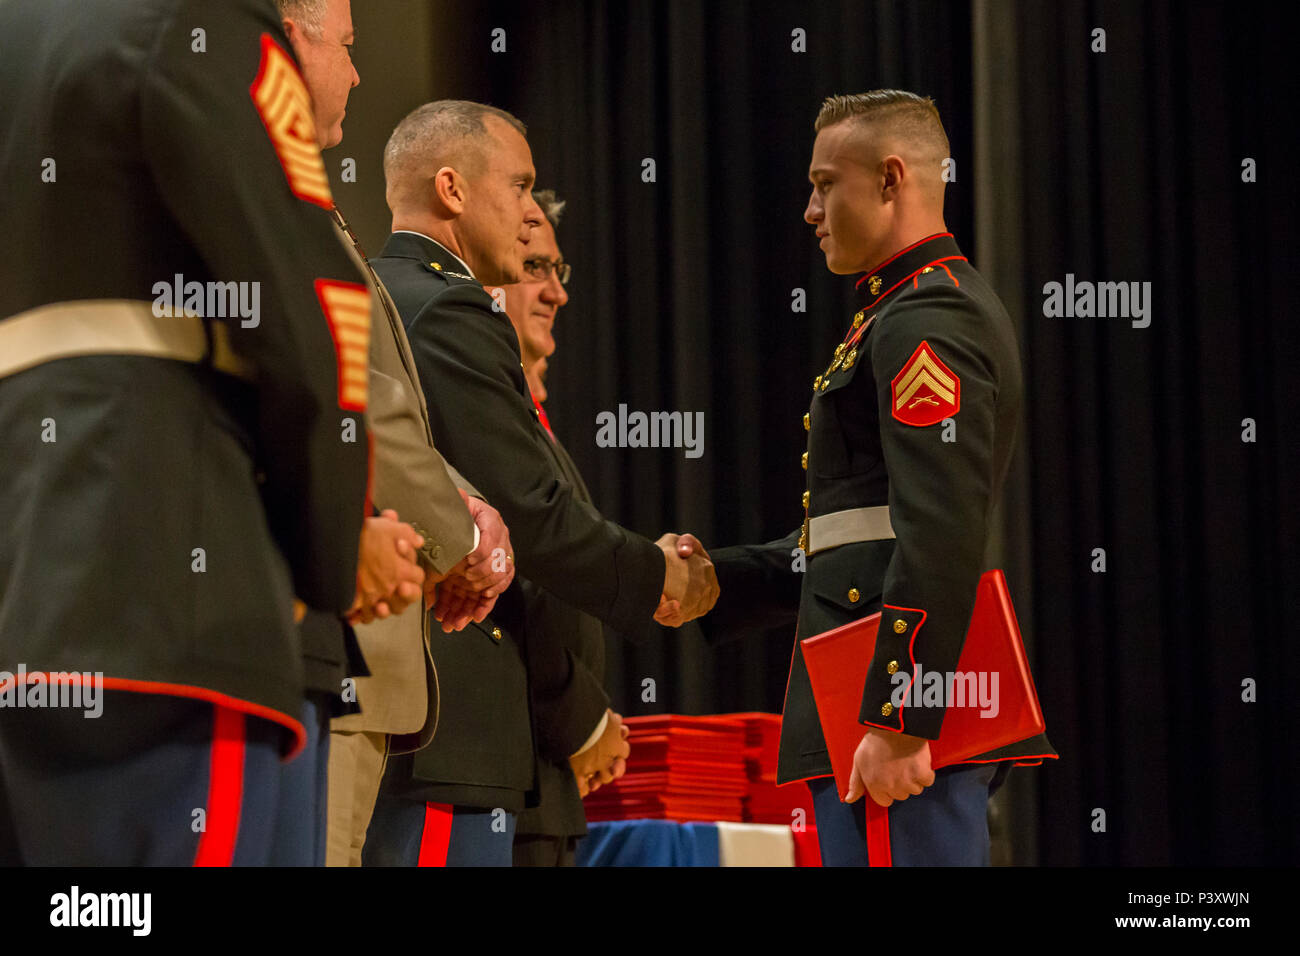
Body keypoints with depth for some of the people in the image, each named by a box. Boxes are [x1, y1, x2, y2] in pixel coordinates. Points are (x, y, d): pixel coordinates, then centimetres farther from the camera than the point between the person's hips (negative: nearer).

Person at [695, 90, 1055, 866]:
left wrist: (899, 722, -24)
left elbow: (942, 539, -22)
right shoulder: (949, 303, 21)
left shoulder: (924, 323, -12)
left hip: (902, 713, -11)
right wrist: (713, 582, 17)